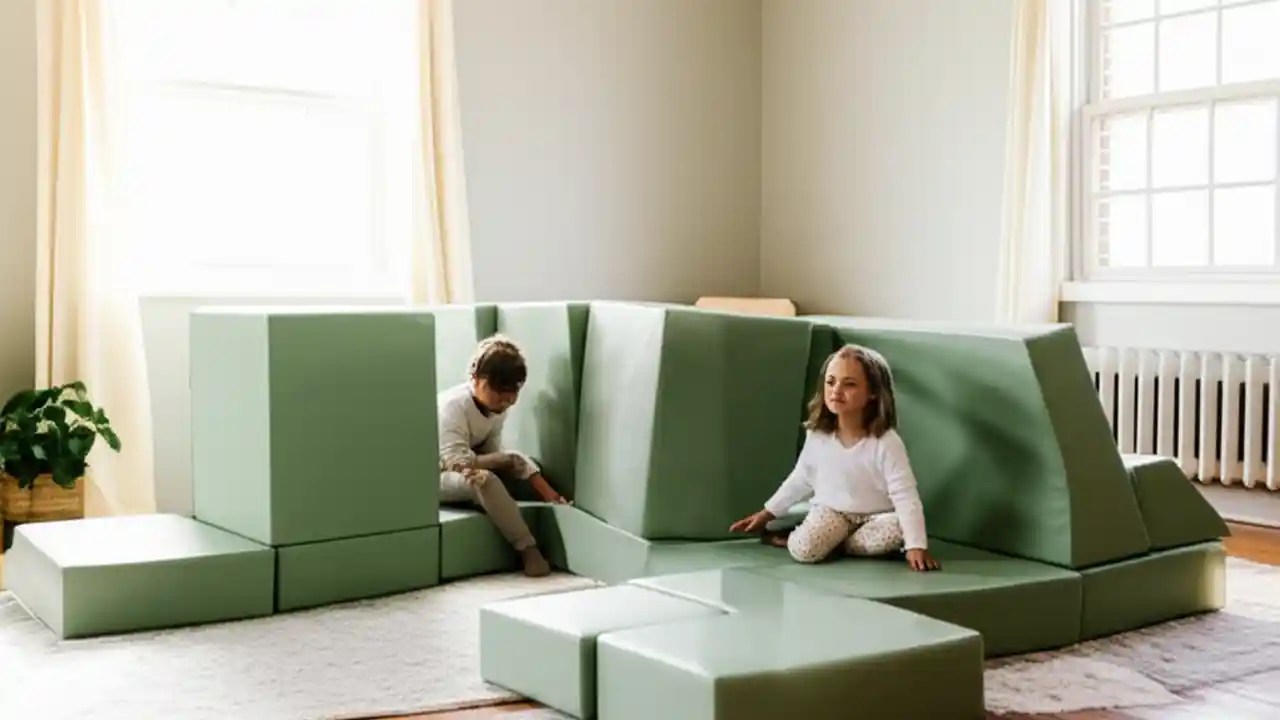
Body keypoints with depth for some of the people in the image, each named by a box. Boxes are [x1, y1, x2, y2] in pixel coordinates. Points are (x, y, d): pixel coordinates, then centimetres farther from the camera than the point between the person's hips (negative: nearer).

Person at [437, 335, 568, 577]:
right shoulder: (452, 405, -27)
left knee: (525, 464, -7)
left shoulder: (498, 407, -4)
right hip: (432, 476, -8)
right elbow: (458, 462, -33)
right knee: (482, 480, -36)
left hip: (461, 475, 9)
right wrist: (507, 460, -24)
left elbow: (493, 453, -7)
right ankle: (528, 549, -30)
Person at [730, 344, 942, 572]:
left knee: (898, 529, -34)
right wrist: (767, 513, 9)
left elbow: (906, 496, -24)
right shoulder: (817, 435, -8)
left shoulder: (886, 443, -21)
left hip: (874, 517, 0)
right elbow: (801, 479, 8)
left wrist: (916, 545, -34)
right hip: (830, 511, 0)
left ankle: (834, 543, -14)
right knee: (803, 550, -29)